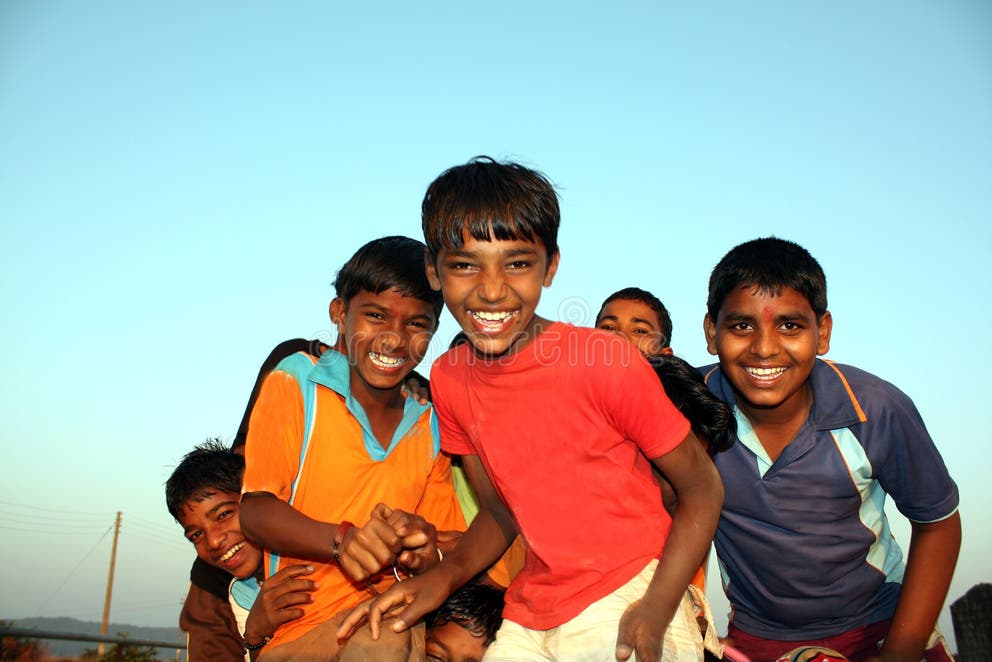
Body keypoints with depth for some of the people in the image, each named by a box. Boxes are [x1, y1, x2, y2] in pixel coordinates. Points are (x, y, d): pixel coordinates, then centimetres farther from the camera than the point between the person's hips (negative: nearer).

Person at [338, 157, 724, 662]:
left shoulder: (606, 362, -18)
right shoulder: (448, 380, -2)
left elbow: (701, 487, -10)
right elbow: (500, 511, 8)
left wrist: (656, 611, -21)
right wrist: (443, 576, -9)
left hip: (629, 604, -4)